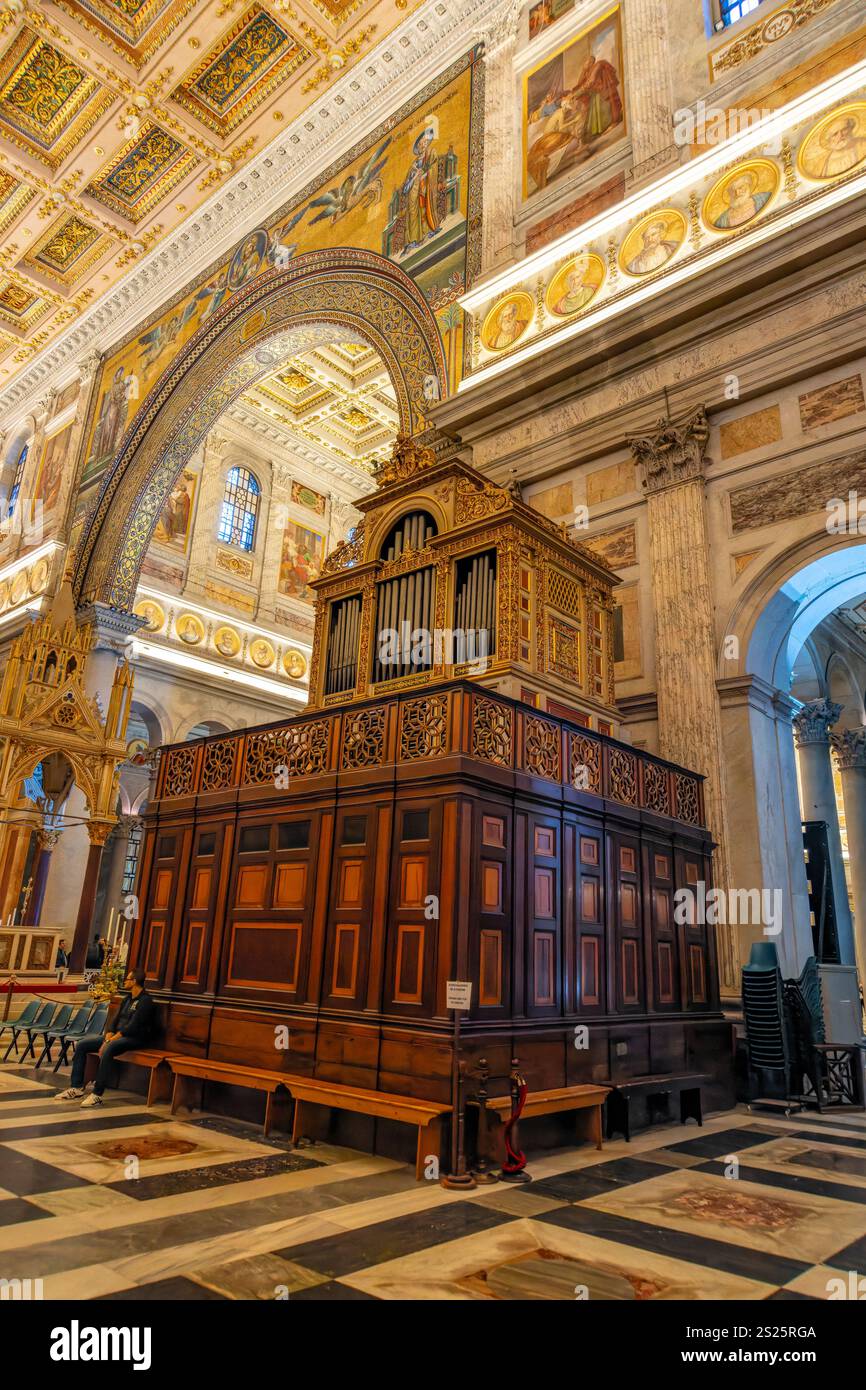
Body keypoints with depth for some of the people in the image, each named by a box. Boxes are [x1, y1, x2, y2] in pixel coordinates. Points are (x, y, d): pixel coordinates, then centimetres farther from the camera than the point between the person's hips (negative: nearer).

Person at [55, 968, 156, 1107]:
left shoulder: (145, 1001, -13)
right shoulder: (128, 999, 17)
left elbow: (132, 1027, -20)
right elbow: (115, 1019, 12)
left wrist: (109, 1042, -20)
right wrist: (107, 1038, -7)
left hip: (134, 1038, -10)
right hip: (117, 1035, 10)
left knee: (108, 1050, -38)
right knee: (82, 1045, 0)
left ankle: (97, 1095, -32)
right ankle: (77, 1088, 1)